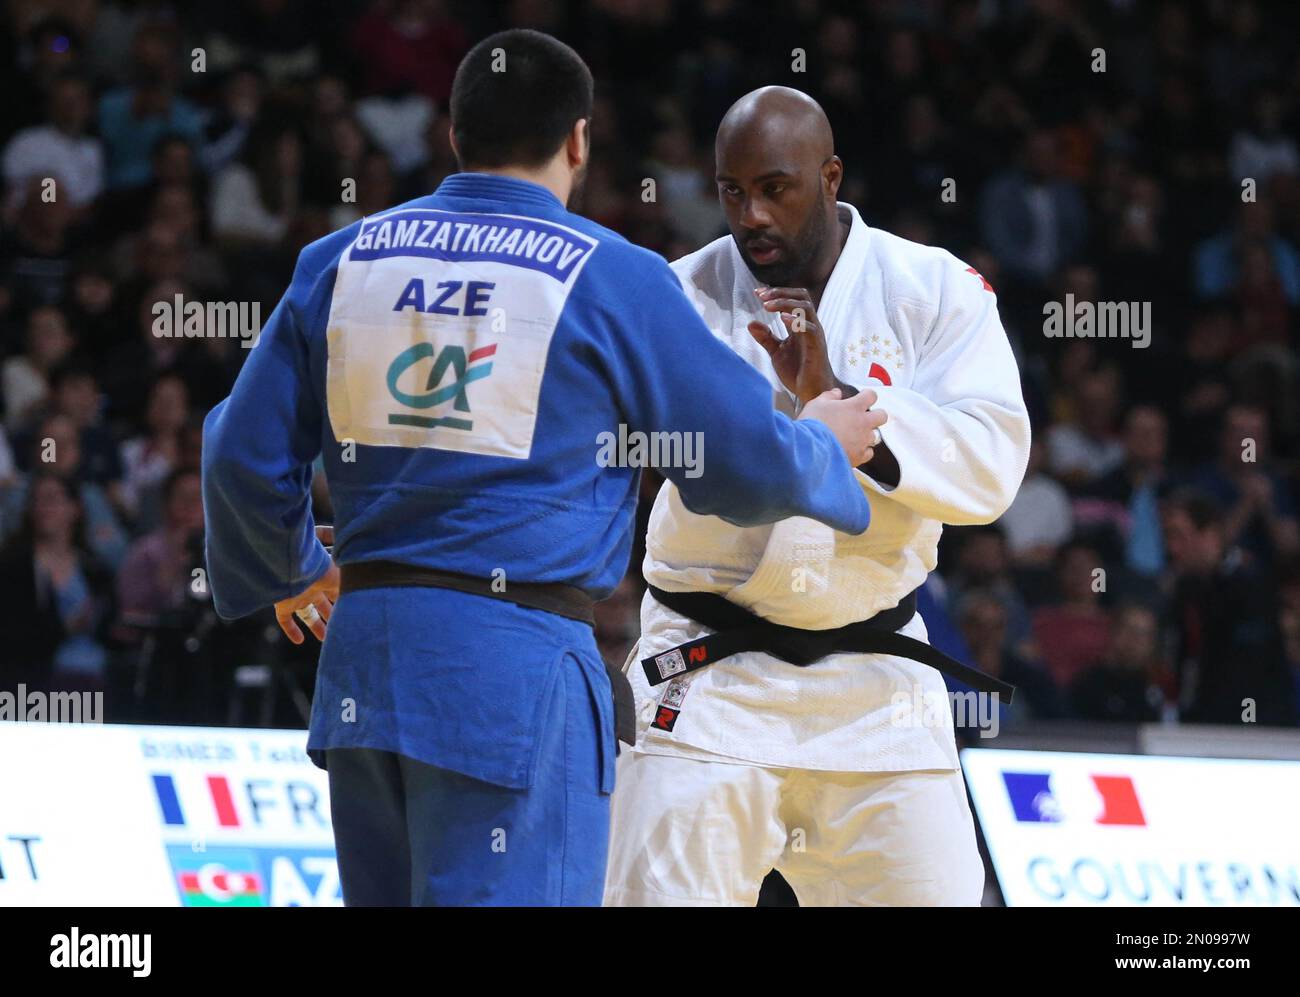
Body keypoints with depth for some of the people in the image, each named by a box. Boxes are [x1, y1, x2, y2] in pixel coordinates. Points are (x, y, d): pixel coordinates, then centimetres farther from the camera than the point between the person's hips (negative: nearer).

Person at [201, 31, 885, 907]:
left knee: (388, 897, 15)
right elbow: (745, 460, 2)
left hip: (363, 663, 6)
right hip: (515, 669, -6)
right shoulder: (607, 278, -5)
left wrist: (289, 572, 32)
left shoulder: (343, 262, 8)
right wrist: (823, 448, 24)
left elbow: (247, 455, 12)